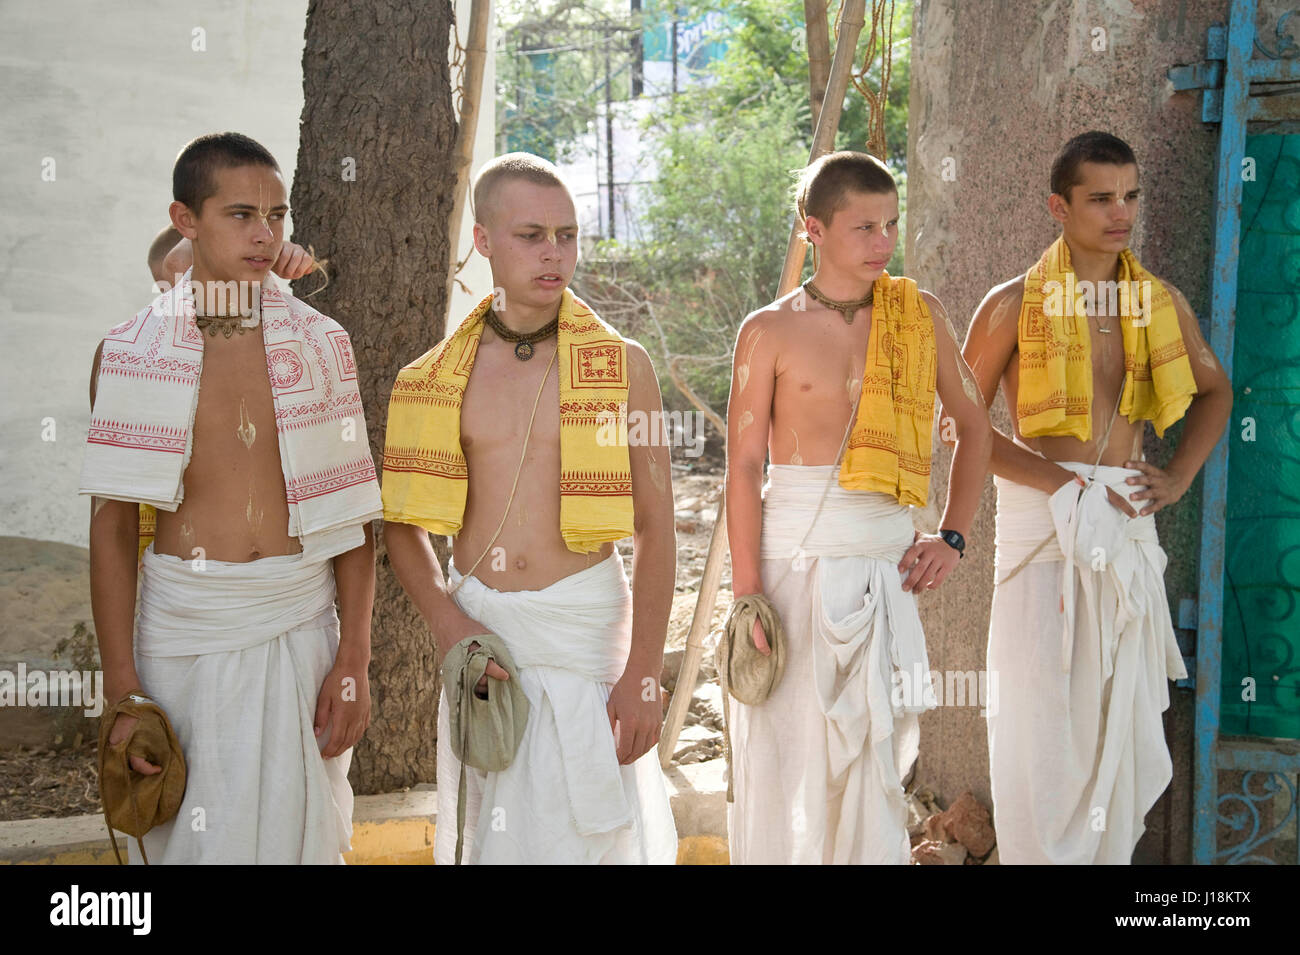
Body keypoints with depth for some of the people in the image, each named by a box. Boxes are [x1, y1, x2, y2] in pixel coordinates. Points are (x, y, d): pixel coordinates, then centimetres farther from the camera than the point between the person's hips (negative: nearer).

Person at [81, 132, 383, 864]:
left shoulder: (321, 346, 2)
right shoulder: (130, 355, 0)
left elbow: (353, 517, 3)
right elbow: (113, 528, -1)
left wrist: (354, 660, -3)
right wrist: (122, 689, -5)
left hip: (300, 626, 1)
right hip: (181, 631, 0)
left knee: (295, 829, 7)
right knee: (190, 834, 8)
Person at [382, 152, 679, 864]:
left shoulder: (621, 365, -1)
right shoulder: (438, 377, 4)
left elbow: (654, 527, -2)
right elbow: (402, 522, 12)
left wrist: (644, 672, -7)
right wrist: (447, 623, -4)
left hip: (586, 626, -2)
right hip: (480, 628, 2)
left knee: (577, 836, 1)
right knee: (493, 836, 12)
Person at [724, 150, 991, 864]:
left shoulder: (920, 316, 6)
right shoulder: (770, 331, -2)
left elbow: (973, 426, 16)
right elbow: (744, 466, -4)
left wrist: (952, 536, 7)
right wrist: (749, 594, -11)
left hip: (886, 559, 3)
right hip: (794, 555, -2)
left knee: (875, 758, 9)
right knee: (787, 759, 3)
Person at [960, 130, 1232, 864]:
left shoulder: (1162, 302, 8)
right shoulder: (1013, 305, -3)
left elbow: (1214, 391, 24)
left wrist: (1180, 477, 8)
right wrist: (1062, 481, -14)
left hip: (1129, 526, 4)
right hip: (1043, 525, -4)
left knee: (1122, 714, 10)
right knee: (1040, 712, -3)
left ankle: (1110, 854, 22)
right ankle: (1037, 856, 8)